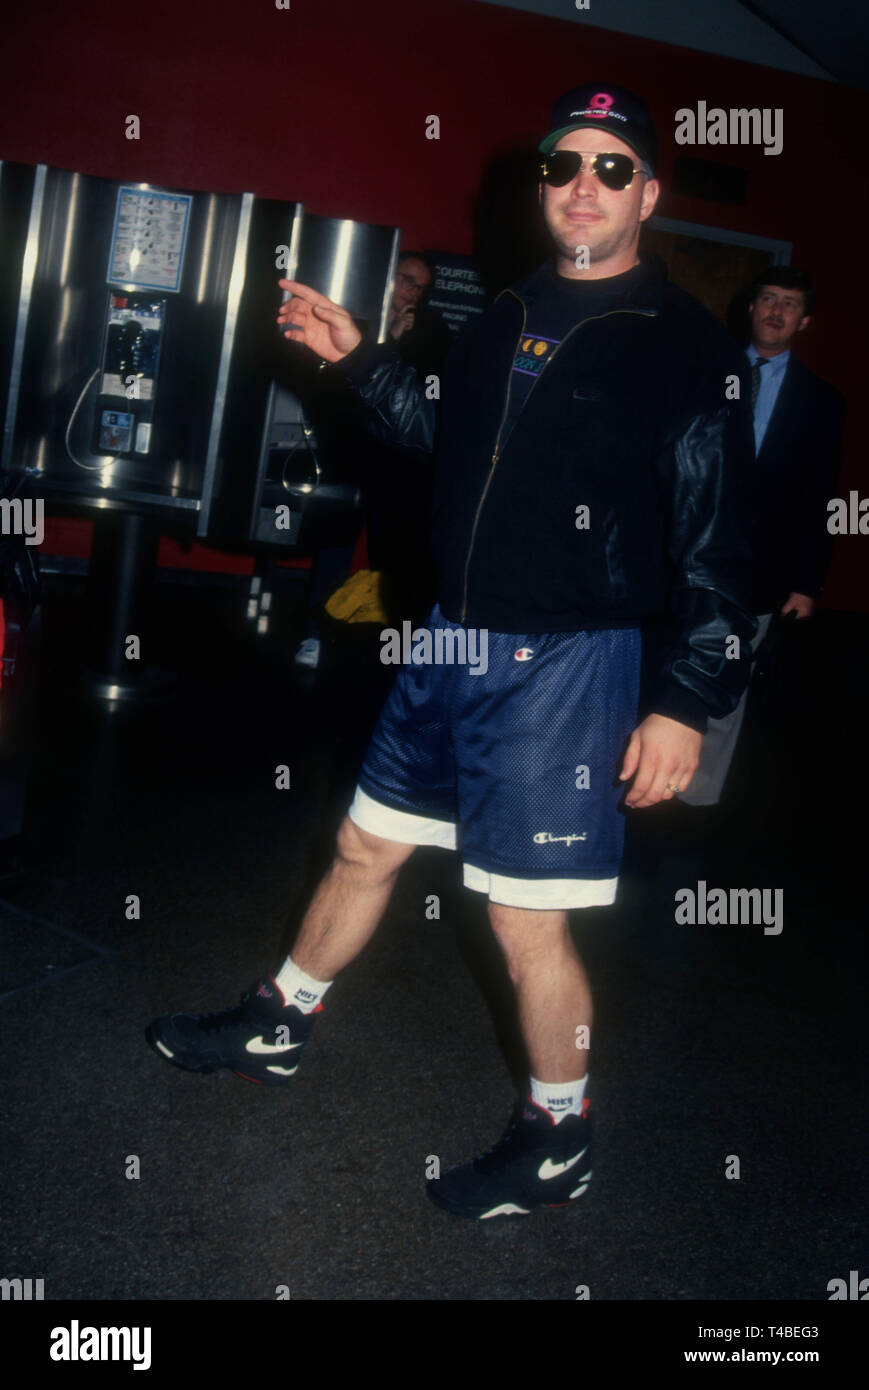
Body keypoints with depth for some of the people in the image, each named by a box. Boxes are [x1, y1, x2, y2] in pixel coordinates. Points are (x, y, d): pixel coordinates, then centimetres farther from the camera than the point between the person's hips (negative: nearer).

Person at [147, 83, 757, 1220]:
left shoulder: (683, 345, -8)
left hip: (564, 660, -6)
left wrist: (690, 702, -16)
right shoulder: (511, 316, 11)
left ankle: (558, 1140, 23)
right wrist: (354, 357, 17)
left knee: (528, 915, 0)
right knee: (366, 846, 19)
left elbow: (715, 540, -11)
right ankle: (278, 1028, 41)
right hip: (451, 642, 7)